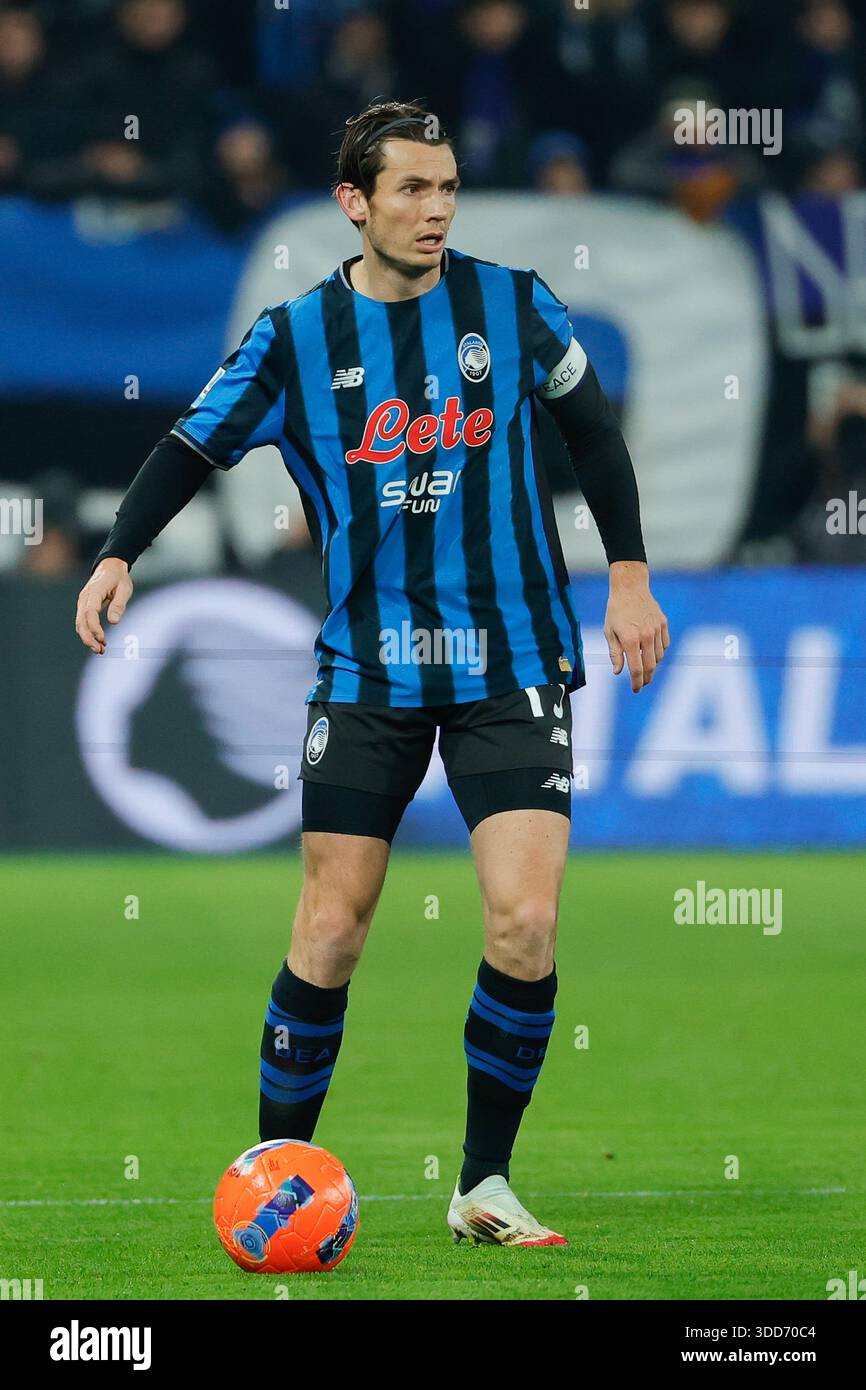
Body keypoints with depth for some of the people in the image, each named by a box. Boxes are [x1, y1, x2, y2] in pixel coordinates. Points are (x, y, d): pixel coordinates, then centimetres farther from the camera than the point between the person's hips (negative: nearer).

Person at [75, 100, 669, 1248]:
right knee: (330, 929, -3)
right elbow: (194, 445, 6)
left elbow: (591, 428, 13)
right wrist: (120, 554, -10)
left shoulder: (513, 305, 0)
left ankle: (485, 1185, 1)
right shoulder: (295, 337, -1)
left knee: (525, 923, -12)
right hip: (367, 669, 0)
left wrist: (629, 577, 11)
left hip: (511, 665, 0)